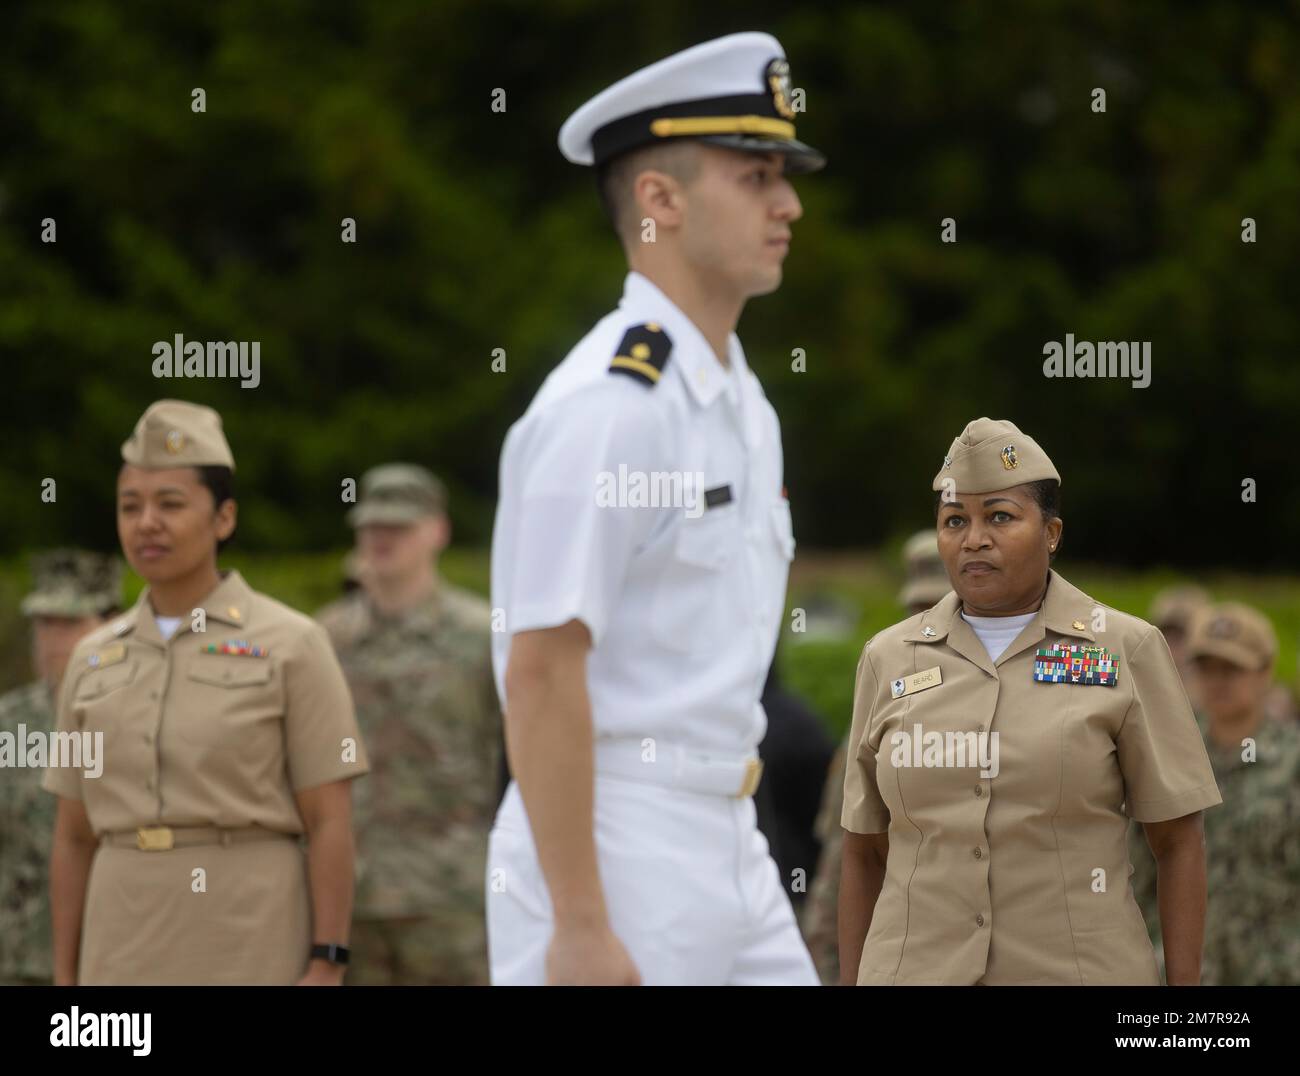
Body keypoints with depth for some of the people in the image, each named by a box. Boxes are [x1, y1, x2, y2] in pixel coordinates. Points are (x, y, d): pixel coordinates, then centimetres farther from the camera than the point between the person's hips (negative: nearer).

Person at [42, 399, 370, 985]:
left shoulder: (291, 645, -2)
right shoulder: (94, 660, 12)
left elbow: (329, 824, -5)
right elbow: (74, 838, 14)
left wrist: (327, 967, -12)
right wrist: (66, 982, 10)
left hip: (252, 952, -4)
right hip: (126, 957, 4)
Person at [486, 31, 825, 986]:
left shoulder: (744, 404, 15)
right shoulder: (607, 405, -15)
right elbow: (541, 671, -20)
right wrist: (580, 925, -23)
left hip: (726, 839, 9)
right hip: (613, 846, -9)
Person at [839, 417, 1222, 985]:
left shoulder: (1126, 650, 0)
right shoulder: (889, 659, 8)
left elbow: (1178, 840, 1)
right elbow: (864, 853, 12)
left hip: (1079, 977, -2)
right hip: (917, 976, 2)